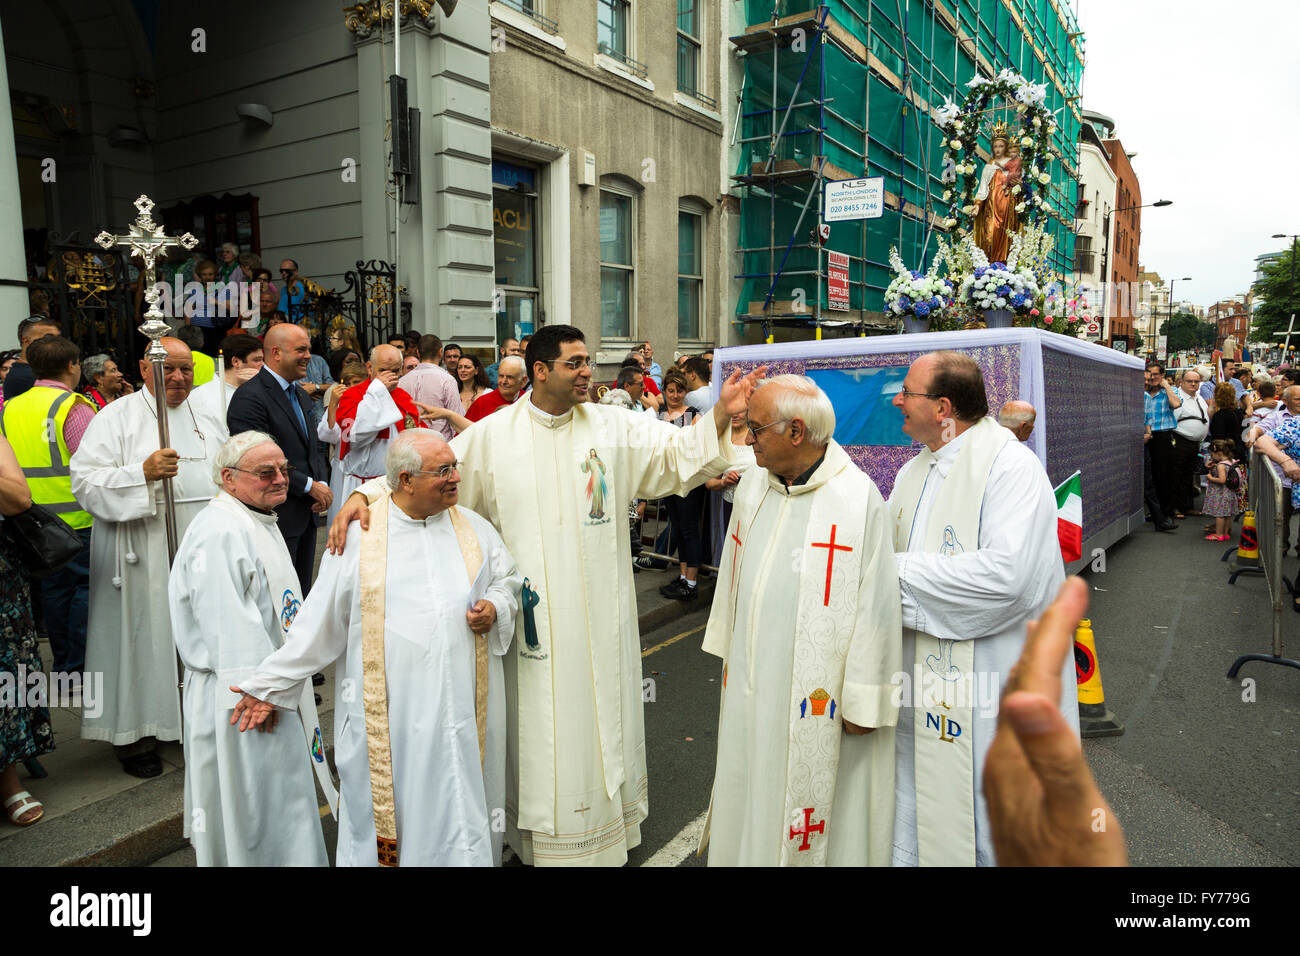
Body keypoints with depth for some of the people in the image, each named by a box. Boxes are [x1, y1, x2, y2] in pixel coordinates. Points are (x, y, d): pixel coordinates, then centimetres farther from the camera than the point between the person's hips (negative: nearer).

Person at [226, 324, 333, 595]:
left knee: (302, 593, 15)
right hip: (276, 517, -9)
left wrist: (323, 484, -1)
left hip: (307, 515, 9)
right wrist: (310, 486, -15)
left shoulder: (300, 395, 15)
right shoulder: (250, 397, -14)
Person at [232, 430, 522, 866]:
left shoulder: (473, 528, 6)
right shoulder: (359, 537, -3)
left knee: (463, 806, 11)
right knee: (390, 804, 7)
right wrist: (270, 684, -1)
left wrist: (495, 608, -8)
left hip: (463, 711, 3)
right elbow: (320, 620, 0)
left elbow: (508, 579, 14)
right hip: (390, 713, -2)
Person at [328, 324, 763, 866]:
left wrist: (721, 415, -17)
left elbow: (678, 455, -2)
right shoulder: (492, 435, -3)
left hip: (600, 614, 2)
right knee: (541, 725, 10)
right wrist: (365, 494, -15)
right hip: (536, 613, -1)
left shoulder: (613, 426, 0)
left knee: (600, 713, 15)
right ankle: (541, 837, 31)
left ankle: (607, 822, 37)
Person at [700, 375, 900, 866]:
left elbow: (875, 606, -14)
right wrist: (729, 653, 19)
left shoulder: (859, 499, -16)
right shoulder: (753, 485, 4)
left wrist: (863, 703, -11)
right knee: (750, 799, 18)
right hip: (750, 685, 6)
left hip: (816, 696, -6)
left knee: (809, 798, 10)